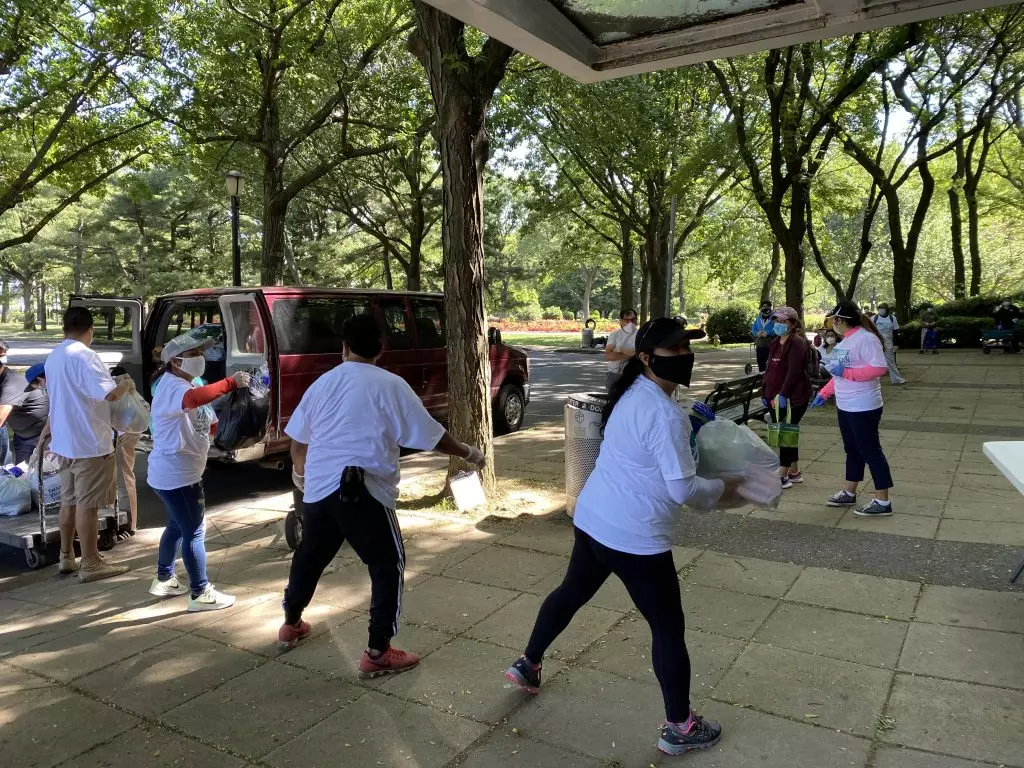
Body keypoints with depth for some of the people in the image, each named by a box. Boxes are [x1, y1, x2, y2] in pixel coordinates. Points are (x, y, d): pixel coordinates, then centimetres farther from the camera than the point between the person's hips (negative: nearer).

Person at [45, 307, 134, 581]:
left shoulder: (53, 357, 12)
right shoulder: (84, 356, -19)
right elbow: (109, 394, -27)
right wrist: (126, 385, -7)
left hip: (65, 441, 9)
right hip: (89, 443, -9)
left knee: (69, 501, 17)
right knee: (87, 505, -3)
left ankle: (66, 557, 27)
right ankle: (91, 565, 4)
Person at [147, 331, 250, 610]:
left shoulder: (185, 384, 14)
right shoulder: (172, 386, -19)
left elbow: (206, 424, 23)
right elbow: (195, 398, -44)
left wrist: (210, 424, 4)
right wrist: (231, 383, -47)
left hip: (179, 471, 11)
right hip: (176, 474, -11)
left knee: (178, 525, 23)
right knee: (195, 531, -5)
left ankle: (164, 579, 38)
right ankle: (200, 594, 4)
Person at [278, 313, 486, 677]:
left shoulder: (323, 383, 10)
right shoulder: (390, 385, -5)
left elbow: (298, 440, 19)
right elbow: (431, 436, -4)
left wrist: (299, 472, 39)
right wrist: (468, 453, 12)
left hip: (318, 488, 6)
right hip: (362, 490, -6)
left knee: (310, 555, 25)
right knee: (389, 565, 7)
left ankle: (291, 625, 45)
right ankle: (378, 653, 9)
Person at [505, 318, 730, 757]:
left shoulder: (632, 393, 7)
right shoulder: (664, 413, -21)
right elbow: (683, 489, -21)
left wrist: (689, 426, 10)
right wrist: (719, 488, -2)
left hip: (593, 519, 9)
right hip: (635, 536, -9)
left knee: (572, 591, 28)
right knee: (668, 627, 8)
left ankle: (527, 664, 45)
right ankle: (678, 727, 22)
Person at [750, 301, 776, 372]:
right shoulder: (758, 318, 17)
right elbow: (753, 329, 13)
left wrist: (767, 333, -20)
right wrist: (757, 333, -8)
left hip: (771, 344, -5)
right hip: (759, 344, 5)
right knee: (760, 361, 8)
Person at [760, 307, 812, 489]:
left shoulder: (797, 343, -12)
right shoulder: (775, 342, 14)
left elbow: (793, 371, -20)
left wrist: (783, 394, -25)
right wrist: (765, 392, 14)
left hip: (793, 397, -9)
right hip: (775, 396, 9)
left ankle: (782, 476, 0)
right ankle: (794, 472, 24)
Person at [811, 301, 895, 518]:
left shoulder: (866, 338, -18)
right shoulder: (846, 341, 12)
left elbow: (880, 368, -26)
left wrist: (847, 372, -26)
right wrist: (824, 393, 18)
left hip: (864, 408, -10)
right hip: (845, 407, 10)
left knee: (871, 452, -4)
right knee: (852, 451, 18)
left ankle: (883, 502, 4)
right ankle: (849, 494, 29)